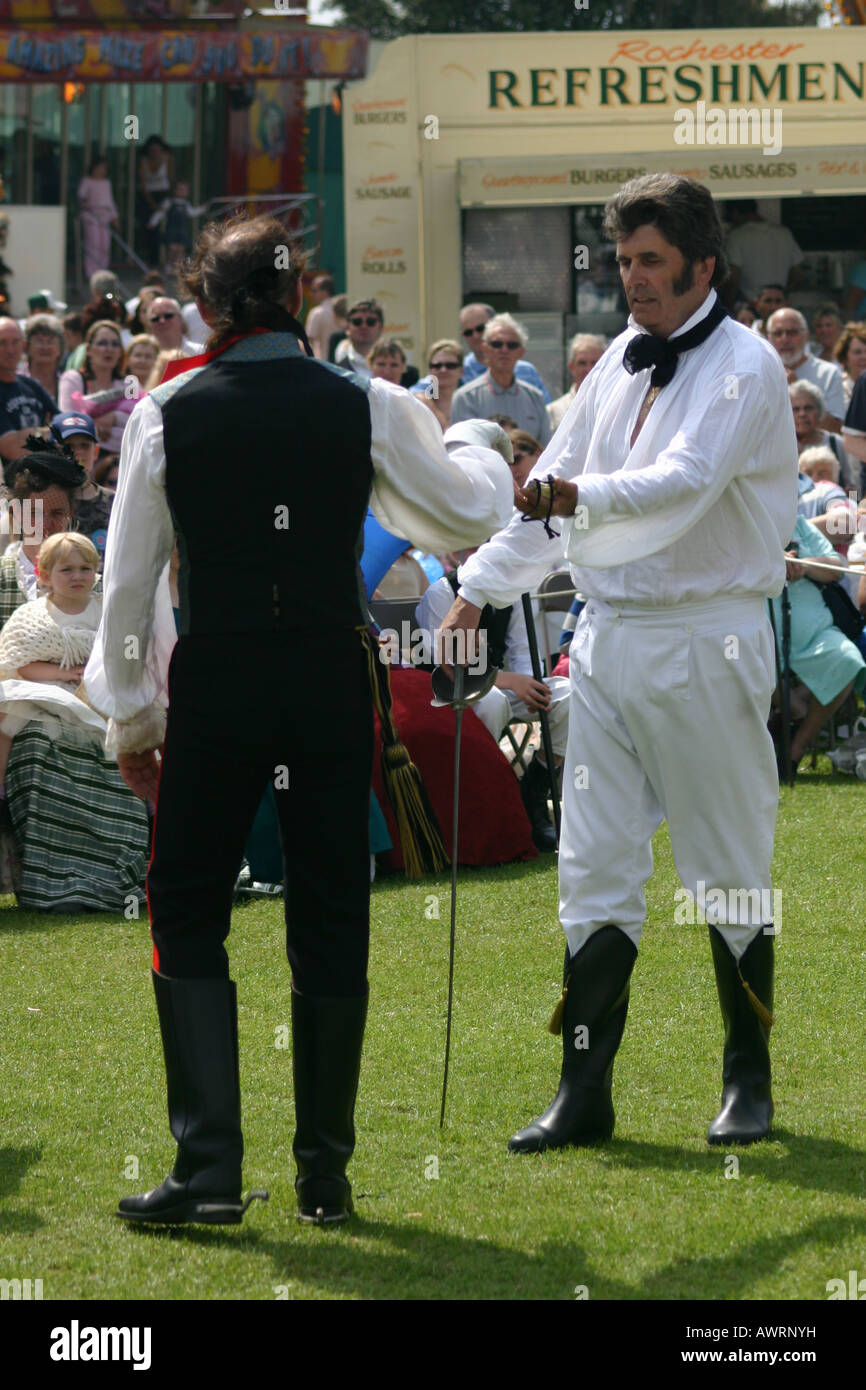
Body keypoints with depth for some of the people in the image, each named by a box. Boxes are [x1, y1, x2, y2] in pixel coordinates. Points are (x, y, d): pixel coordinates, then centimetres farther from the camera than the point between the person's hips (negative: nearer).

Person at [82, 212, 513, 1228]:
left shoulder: (164, 416, -3)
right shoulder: (368, 408, -2)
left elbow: (128, 582, 2)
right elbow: (475, 515, 12)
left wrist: (130, 716, 13)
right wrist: (475, 441, 35)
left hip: (213, 685, -1)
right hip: (332, 678, 1)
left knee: (187, 916, 9)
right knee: (330, 924, 10)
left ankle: (208, 1168, 1)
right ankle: (325, 1173, 13)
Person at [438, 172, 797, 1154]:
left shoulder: (743, 366, -9)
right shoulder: (620, 363, 14)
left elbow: (685, 484, -25)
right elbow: (550, 488, 17)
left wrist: (581, 500, -41)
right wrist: (478, 588, 7)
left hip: (705, 641, -6)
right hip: (608, 635, 7)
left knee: (726, 870, 4)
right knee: (594, 869, 4)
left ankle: (748, 1082, 17)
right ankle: (584, 1092, 6)